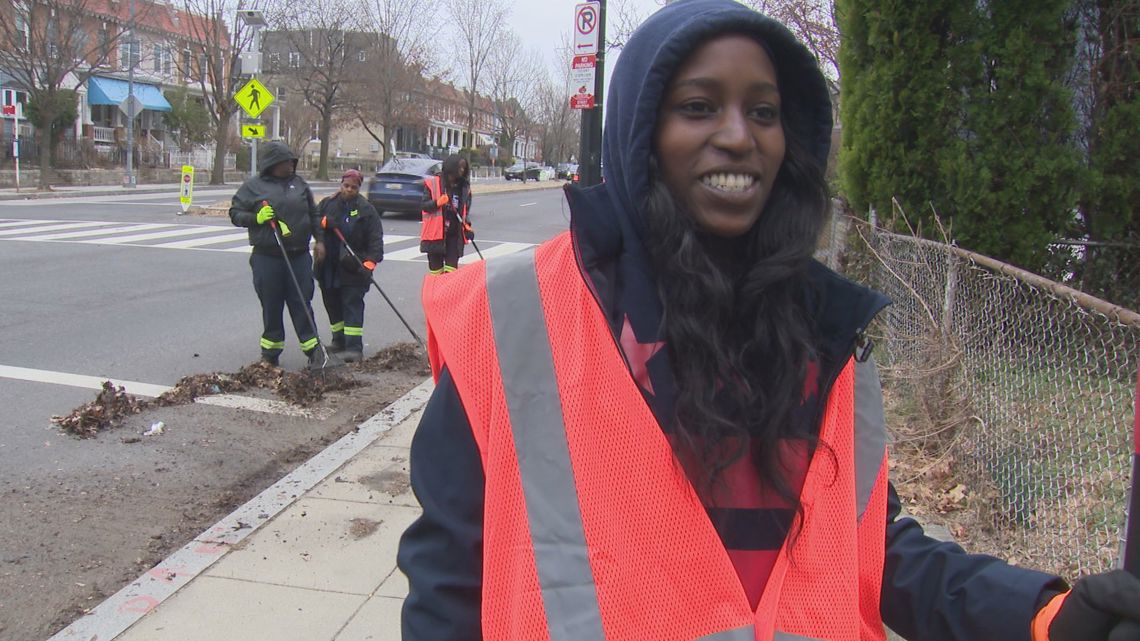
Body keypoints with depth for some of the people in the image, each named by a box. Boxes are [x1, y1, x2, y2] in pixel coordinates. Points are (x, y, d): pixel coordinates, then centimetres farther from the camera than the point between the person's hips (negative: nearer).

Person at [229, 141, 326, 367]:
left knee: (302, 303, 4)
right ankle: (270, 353, 17)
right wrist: (256, 218, -15)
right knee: (271, 306, 5)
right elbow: (235, 213, 2)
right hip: (267, 257, -2)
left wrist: (319, 240, 10)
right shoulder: (253, 186, 1)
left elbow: (313, 214, 17)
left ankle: (313, 348, 7)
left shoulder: (299, 183, 12)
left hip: (299, 256, 2)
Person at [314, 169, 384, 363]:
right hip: (328, 266, 5)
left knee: (352, 305, -7)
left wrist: (371, 260, -20)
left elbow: (375, 238, -8)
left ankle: (354, 347, -9)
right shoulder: (327, 204, 7)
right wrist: (322, 222, -13)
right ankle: (339, 340, 28)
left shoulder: (366, 209, -4)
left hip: (353, 267, -4)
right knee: (332, 303, 13)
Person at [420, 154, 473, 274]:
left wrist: (467, 226, 3)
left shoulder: (464, 187, 8)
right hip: (435, 233, -3)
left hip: (455, 234, 3)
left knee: (451, 270, 0)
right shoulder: (433, 183, -5)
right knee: (435, 271, 5)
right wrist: (437, 203, -25)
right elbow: (424, 205, -6)